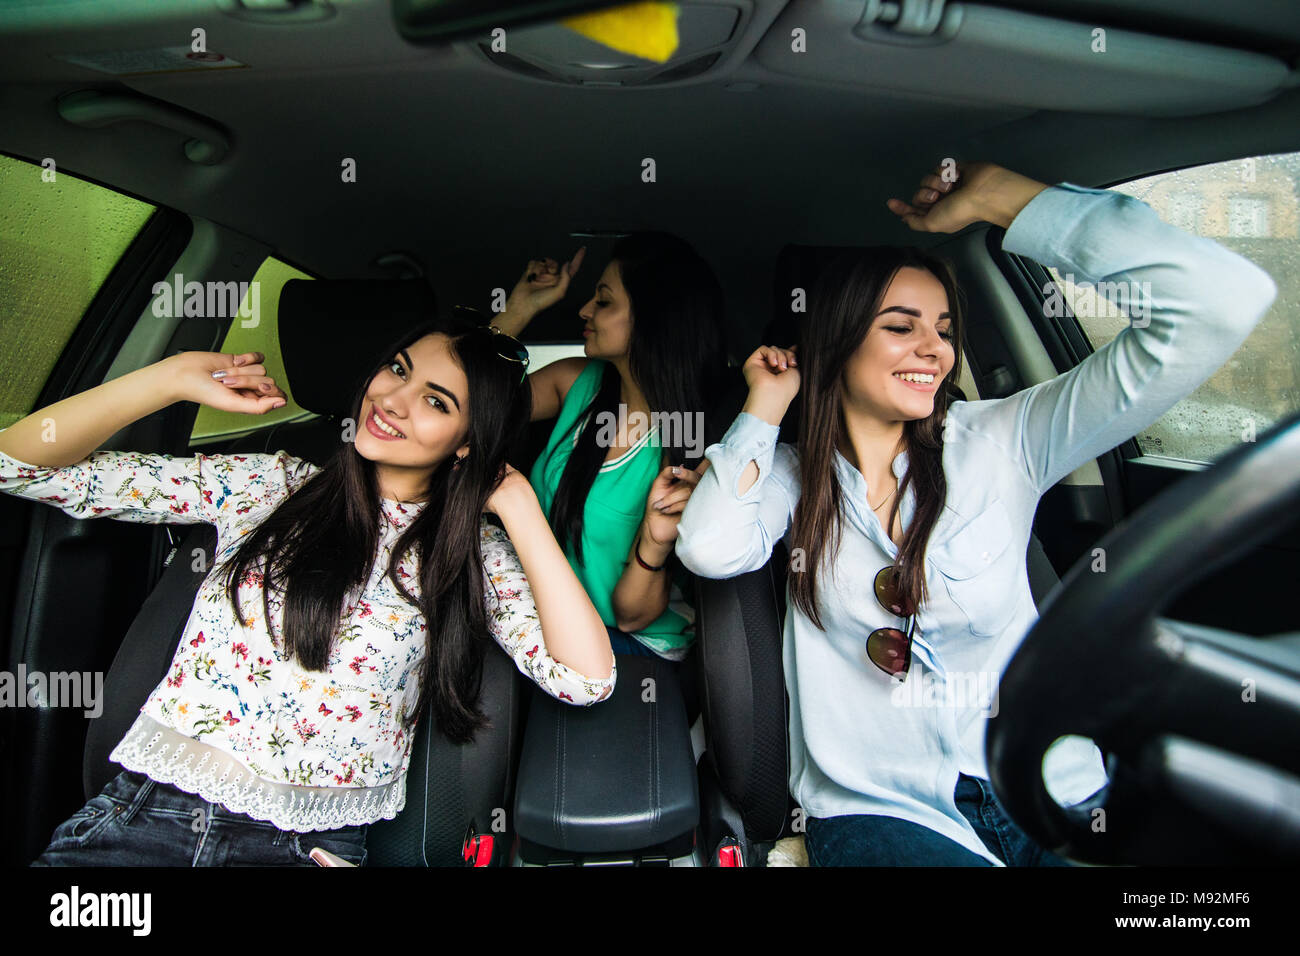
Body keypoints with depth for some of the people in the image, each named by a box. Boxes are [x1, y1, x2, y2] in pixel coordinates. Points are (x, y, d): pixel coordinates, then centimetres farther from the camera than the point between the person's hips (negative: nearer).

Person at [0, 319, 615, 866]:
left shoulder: (476, 552, 2)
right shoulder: (273, 486, 5)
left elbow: (586, 679, -13)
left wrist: (517, 505, -10)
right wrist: (176, 378, -8)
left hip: (312, 842, 1)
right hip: (144, 806, 0)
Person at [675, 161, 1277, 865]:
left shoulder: (997, 445, -2)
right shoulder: (793, 475, 4)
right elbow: (709, 549, -16)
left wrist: (996, 197, -6)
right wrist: (764, 408, -3)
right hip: (875, 808, 0)